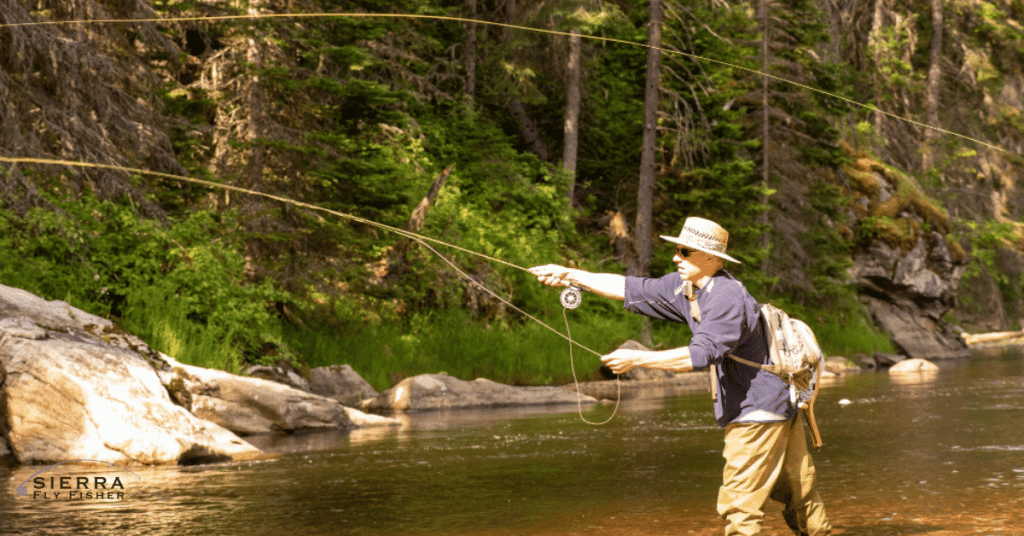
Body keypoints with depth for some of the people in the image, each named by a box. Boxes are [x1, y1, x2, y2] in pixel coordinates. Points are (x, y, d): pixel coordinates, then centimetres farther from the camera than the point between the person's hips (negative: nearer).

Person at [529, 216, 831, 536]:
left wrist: (638, 359, -30)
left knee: (739, 504, -8)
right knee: (797, 492, 18)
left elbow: (703, 354, -32)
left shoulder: (728, 297, -23)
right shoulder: (684, 287, 7)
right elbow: (633, 290, 10)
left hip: (759, 412, -9)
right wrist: (569, 275, 5)